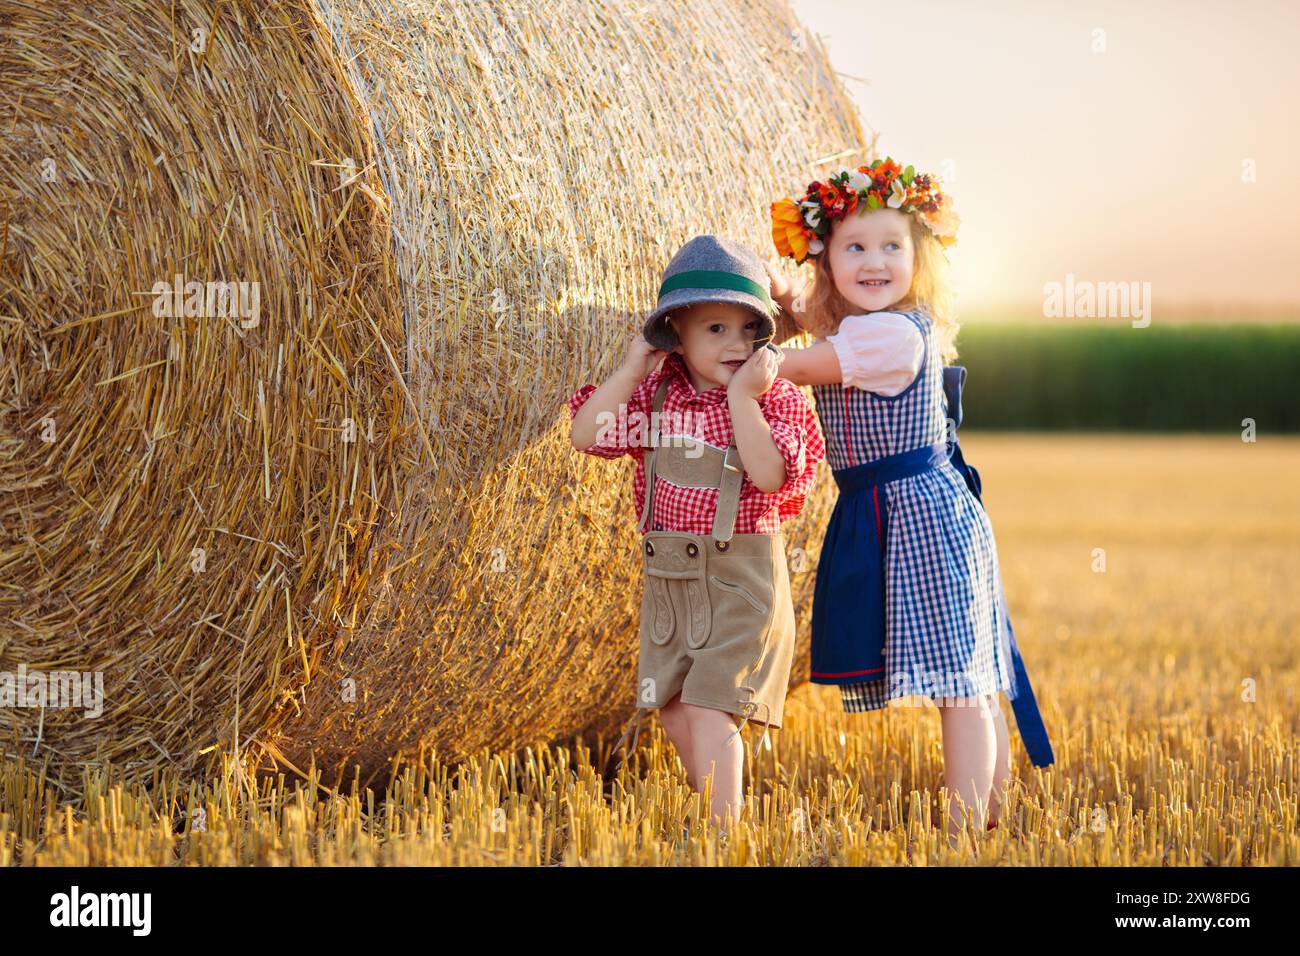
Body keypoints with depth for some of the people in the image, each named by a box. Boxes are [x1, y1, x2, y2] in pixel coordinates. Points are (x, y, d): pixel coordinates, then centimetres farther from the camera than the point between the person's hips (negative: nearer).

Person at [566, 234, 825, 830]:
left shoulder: (774, 399, -10)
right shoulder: (653, 394, 2)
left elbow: (770, 476, -24)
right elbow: (584, 435, -7)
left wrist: (743, 397, -25)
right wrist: (632, 367, -10)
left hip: (740, 578, -6)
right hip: (668, 577, 6)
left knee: (709, 708, -14)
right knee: (674, 711, 15)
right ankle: (716, 814, 33)